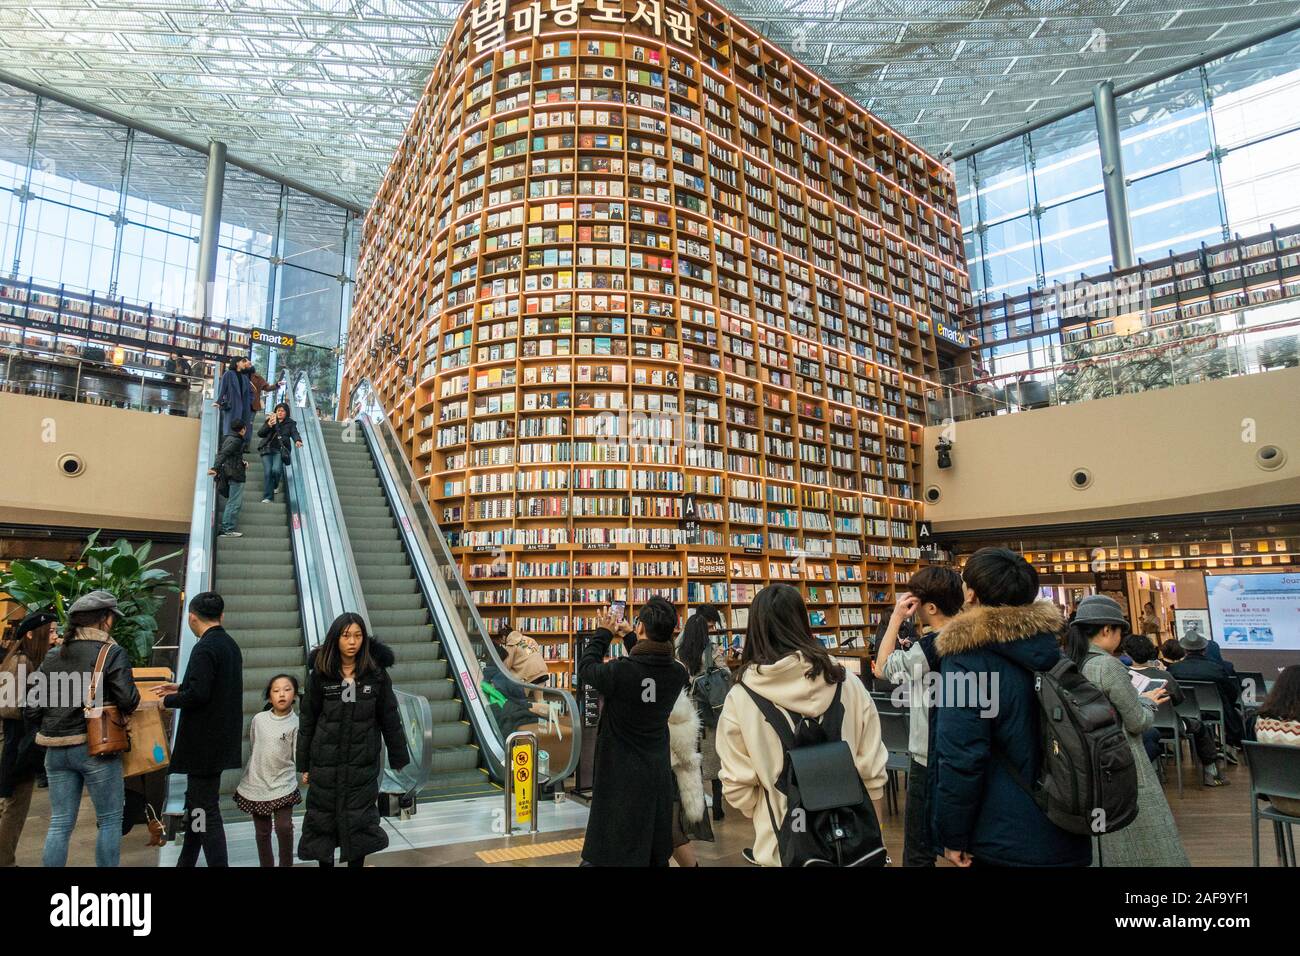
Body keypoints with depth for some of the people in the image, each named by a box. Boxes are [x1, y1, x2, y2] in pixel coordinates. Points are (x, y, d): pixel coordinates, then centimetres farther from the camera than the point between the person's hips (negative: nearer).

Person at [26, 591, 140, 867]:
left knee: (60, 824, 14)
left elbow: (31, 711, 7)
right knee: (110, 821, 7)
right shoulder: (112, 653, -10)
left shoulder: (52, 658, 8)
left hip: (56, 751, 6)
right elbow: (128, 701, -17)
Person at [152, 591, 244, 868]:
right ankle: (186, 861, 35)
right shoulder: (230, 644, 10)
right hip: (221, 739, 10)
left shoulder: (204, 648, -19)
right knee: (196, 803, 22)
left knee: (206, 810, -2)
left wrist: (168, 700, -7)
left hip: (204, 741, -10)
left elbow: (198, 694, -24)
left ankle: (218, 862, 2)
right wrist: (179, 688, 19)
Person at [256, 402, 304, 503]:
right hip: (267, 449, 2)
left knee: (276, 469, -21)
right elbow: (260, 433, 7)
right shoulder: (269, 420, 13)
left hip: (280, 450, -1)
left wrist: (298, 441, -31)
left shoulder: (290, 423, 9)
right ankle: (268, 497, -5)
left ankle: (274, 486, 12)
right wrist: (269, 425, -11)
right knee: (267, 472, -10)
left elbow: (295, 433, -7)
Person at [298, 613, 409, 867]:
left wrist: (400, 761, 3)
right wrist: (304, 765, 2)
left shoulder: (376, 673, -6)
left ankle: (357, 861, 27)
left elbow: (390, 720, -1)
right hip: (325, 762, 0)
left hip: (363, 763, 0)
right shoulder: (320, 674, -6)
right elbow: (307, 722, 1)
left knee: (360, 820, 8)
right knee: (322, 819, 11)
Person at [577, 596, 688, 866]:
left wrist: (603, 633, 7)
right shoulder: (678, 673, -10)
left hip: (620, 776, -4)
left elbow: (585, 667, -6)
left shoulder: (620, 671, -25)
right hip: (658, 773, 4)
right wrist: (630, 639, 21)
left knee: (613, 853, 10)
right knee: (656, 853, 18)